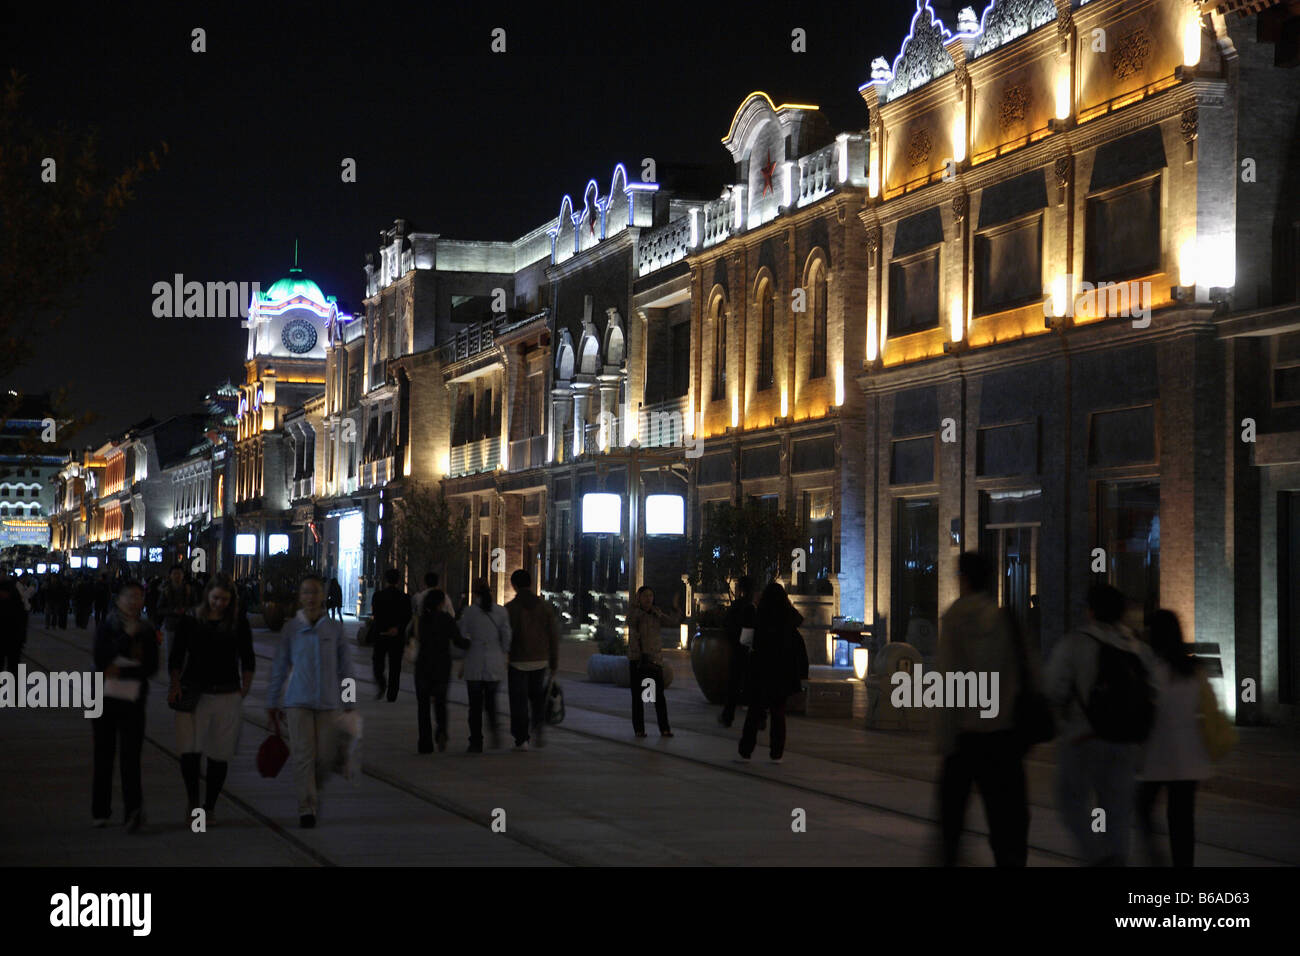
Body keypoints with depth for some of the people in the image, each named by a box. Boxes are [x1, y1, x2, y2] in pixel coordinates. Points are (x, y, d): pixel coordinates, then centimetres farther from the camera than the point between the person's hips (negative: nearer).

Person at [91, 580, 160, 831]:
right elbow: (101, 661, -14)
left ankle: (134, 810, -17)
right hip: (106, 698, 0)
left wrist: (121, 672, -13)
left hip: (134, 700, 0)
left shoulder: (147, 631, 5)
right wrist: (127, 637, -18)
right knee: (104, 755, 7)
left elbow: (152, 667, -1)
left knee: (130, 755, -10)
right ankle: (101, 811, 16)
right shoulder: (106, 628, 0)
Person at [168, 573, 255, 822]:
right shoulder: (190, 621, 3)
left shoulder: (238, 623, 4)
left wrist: (245, 687, 1)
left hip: (227, 696, 1)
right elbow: (176, 657, 6)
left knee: (219, 755, 4)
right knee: (189, 752, -12)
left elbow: (248, 659, 12)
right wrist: (175, 685, -6)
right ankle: (192, 800, 7)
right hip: (193, 693, -1)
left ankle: (210, 806, 18)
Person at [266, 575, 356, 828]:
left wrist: (349, 704, 6)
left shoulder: (334, 629, 2)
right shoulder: (291, 629, 1)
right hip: (298, 701, -1)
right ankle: (307, 809, -4)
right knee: (303, 755, -9)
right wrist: (272, 703, 8)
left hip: (328, 702, 1)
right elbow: (279, 667, 7)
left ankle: (313, 790, 32)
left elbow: (345, 668, 7)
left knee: (325, 756, 2)